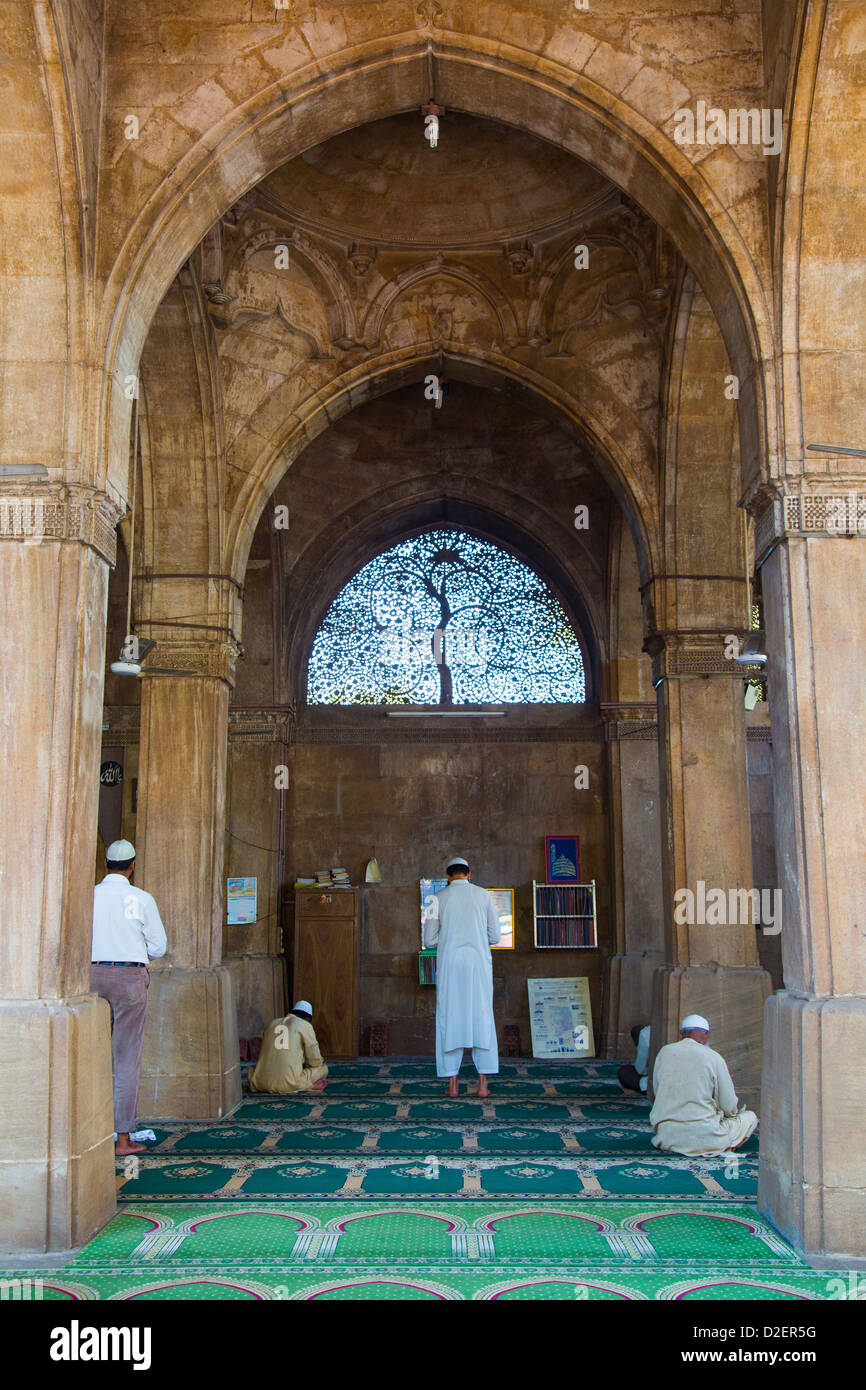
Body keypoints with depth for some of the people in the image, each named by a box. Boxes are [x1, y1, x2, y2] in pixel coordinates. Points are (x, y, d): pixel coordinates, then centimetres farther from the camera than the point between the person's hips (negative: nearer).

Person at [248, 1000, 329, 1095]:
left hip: (263, 1083, 5)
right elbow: (315, 1061, 4)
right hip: (290, 1083, -5)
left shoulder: (272, 1023, 20)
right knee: (323, 1068, 17)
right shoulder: (305, 1025, 4)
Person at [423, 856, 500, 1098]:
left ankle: (452, 1084, 4)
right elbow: (495, 936, 8)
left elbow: (430, 939, 3)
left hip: (449, 963, 0)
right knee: (481, 1018, 5)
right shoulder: (484, 895, 6)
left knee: (449, 1019, 4)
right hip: (479, 961, 1)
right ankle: (483, 1083, 3)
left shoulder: (439, 898, 2)